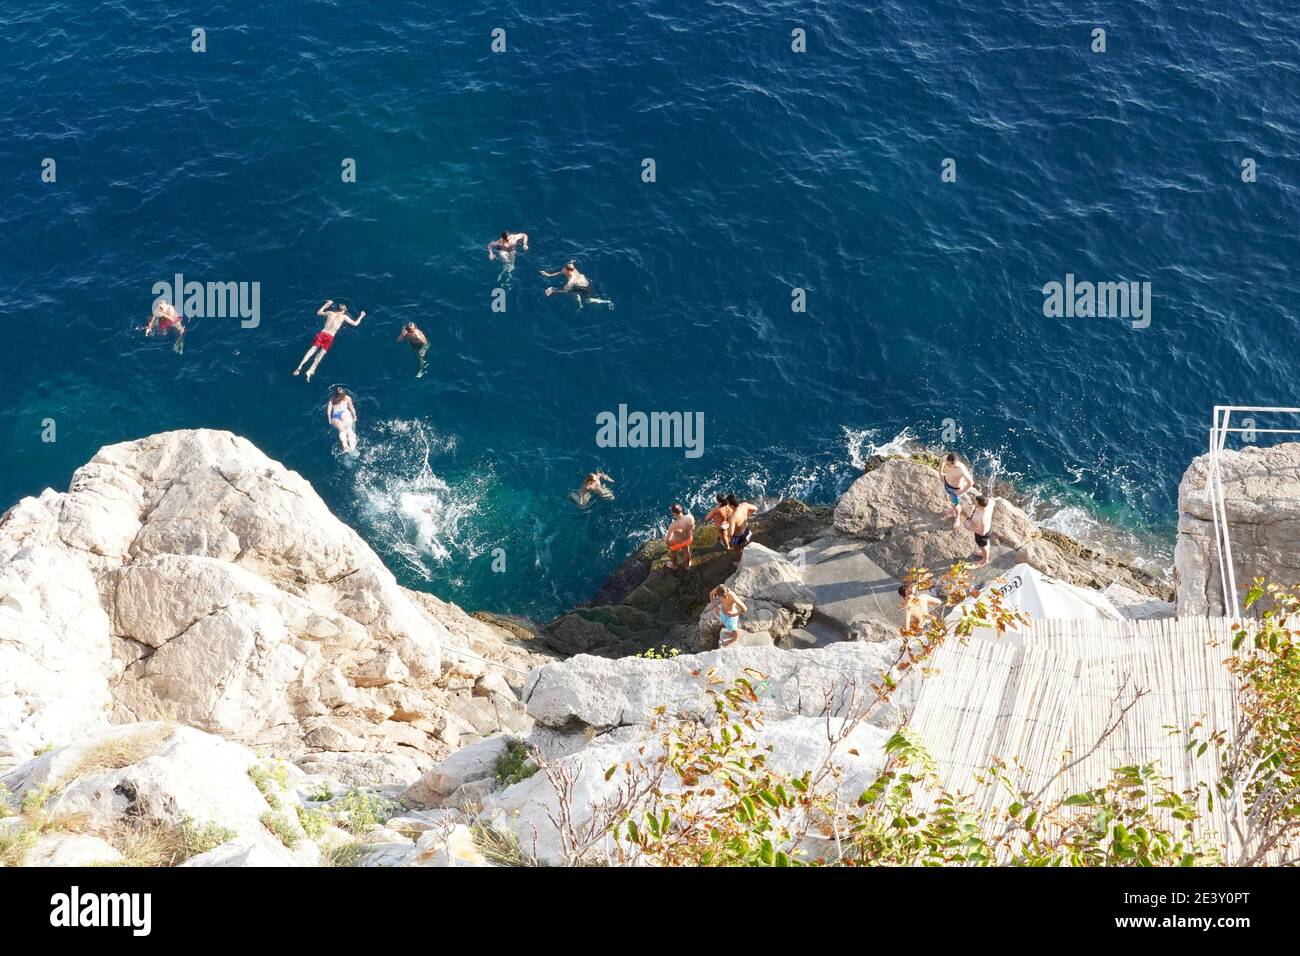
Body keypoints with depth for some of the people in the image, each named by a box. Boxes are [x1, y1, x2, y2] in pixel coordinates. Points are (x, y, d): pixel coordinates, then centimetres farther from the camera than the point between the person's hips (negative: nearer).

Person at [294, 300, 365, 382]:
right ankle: (311, 370, -32)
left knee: (313, 349, -6)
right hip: (329, 337, -3)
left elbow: (318, 312, 34)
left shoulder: (330, 313, 17)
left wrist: (326, 304, 44)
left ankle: (300, 366, -23)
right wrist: (361, 316, 31)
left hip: (321, 334, 3)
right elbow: (355, 323, 14)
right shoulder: (344, 316, 8)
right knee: (322, 352, -13)